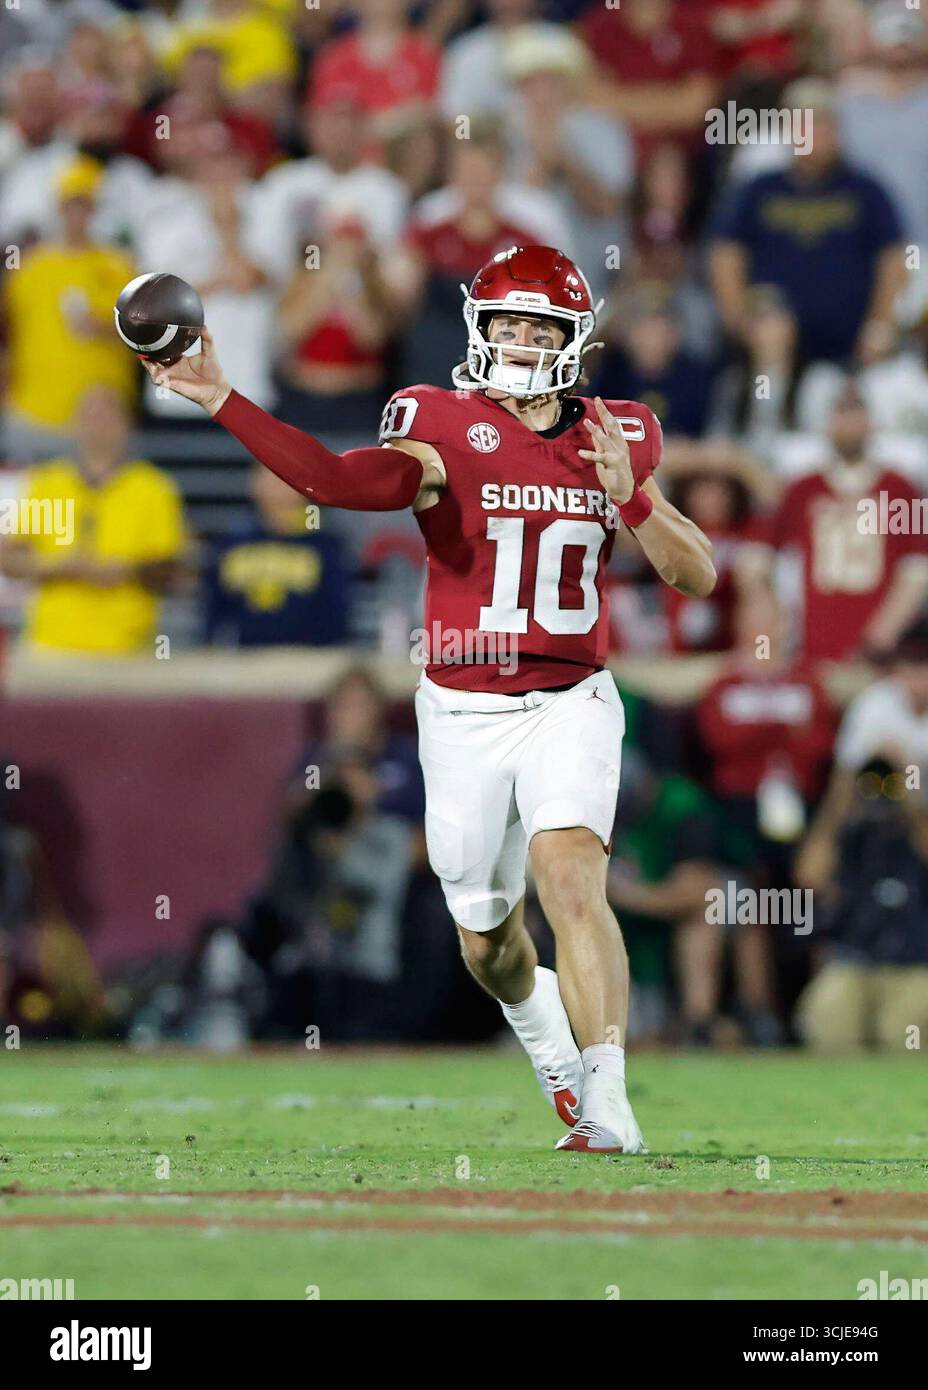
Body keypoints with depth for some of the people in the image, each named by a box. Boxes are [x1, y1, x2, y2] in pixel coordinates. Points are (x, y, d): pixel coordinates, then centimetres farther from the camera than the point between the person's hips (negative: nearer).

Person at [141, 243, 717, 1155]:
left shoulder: (615, 442, 3)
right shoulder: (444, 430, -8)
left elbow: (699, 575, 4)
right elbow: (337, 479, -26)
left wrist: (629, 498, -14)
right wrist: (221, 402, -38)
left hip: (569, 704, 0)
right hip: (463, 713, 1)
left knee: (571, 878, -24)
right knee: (486, 936, 13)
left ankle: (605, 1103, -27)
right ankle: (551, 1044, 45)